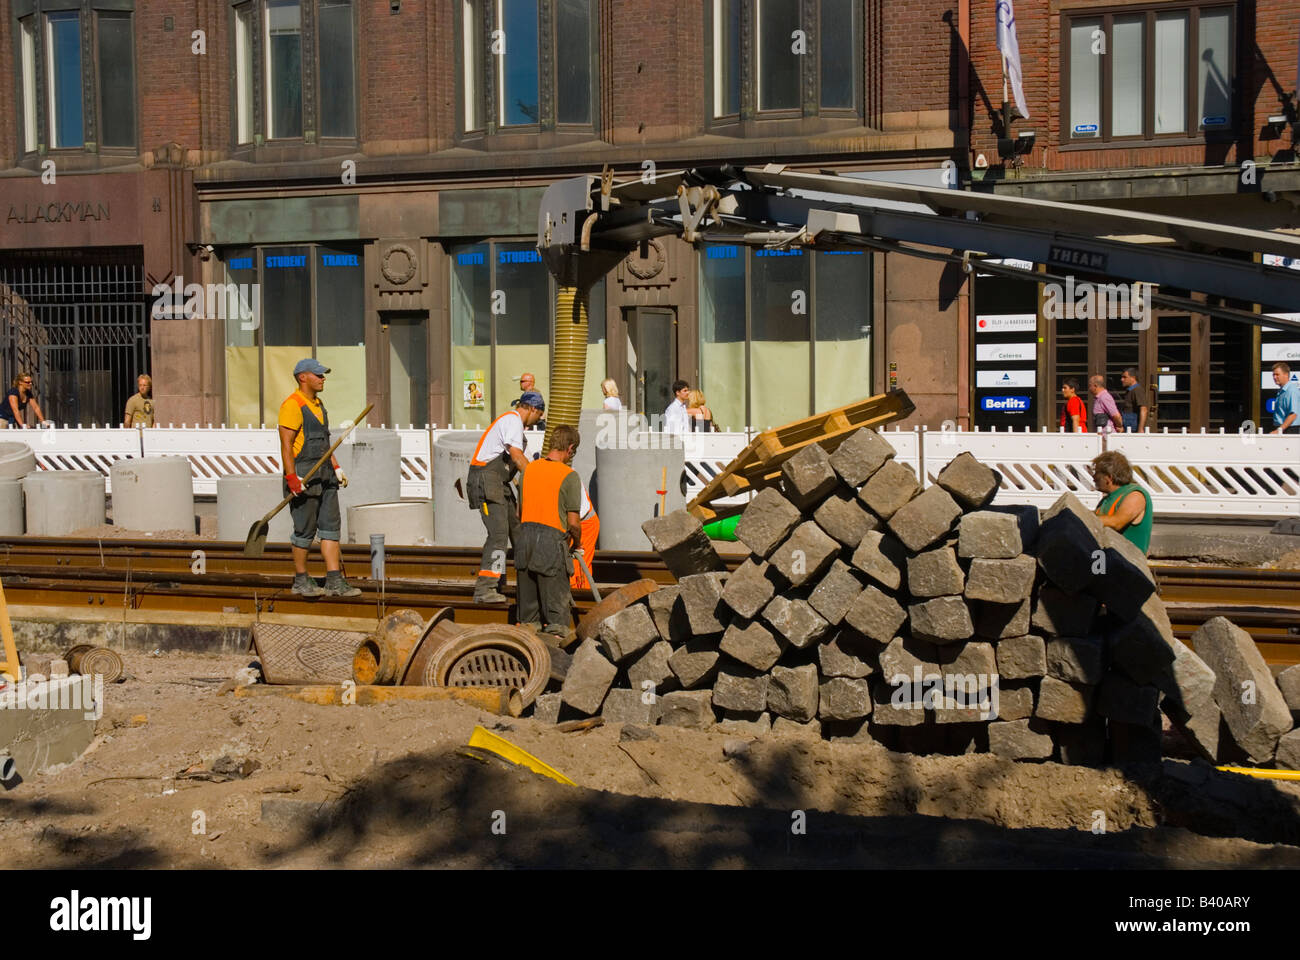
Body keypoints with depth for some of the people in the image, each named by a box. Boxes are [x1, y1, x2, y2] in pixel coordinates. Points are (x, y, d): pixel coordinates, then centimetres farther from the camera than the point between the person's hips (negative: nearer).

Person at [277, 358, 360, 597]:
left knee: (331, 526, 4)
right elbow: (286, 444, -17)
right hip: (303, 476, -9)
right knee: (305, 529, 0)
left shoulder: (317, 404, 17)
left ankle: (335, 582, 4)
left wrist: (336, 468, 17)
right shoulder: (293, 405, -12)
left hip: (324, 474, 9)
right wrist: (292, 477, -22)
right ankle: (301, 580, 13)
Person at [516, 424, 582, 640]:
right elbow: (573, 522, -9)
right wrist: (577, 543, 10)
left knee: (528, 601, 15)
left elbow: (519, 512, 15)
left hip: (525, 536, 6)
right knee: (557, 602, 2)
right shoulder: (569, 476, -8)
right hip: (552, 540, -6)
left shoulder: (529, 468, 9)